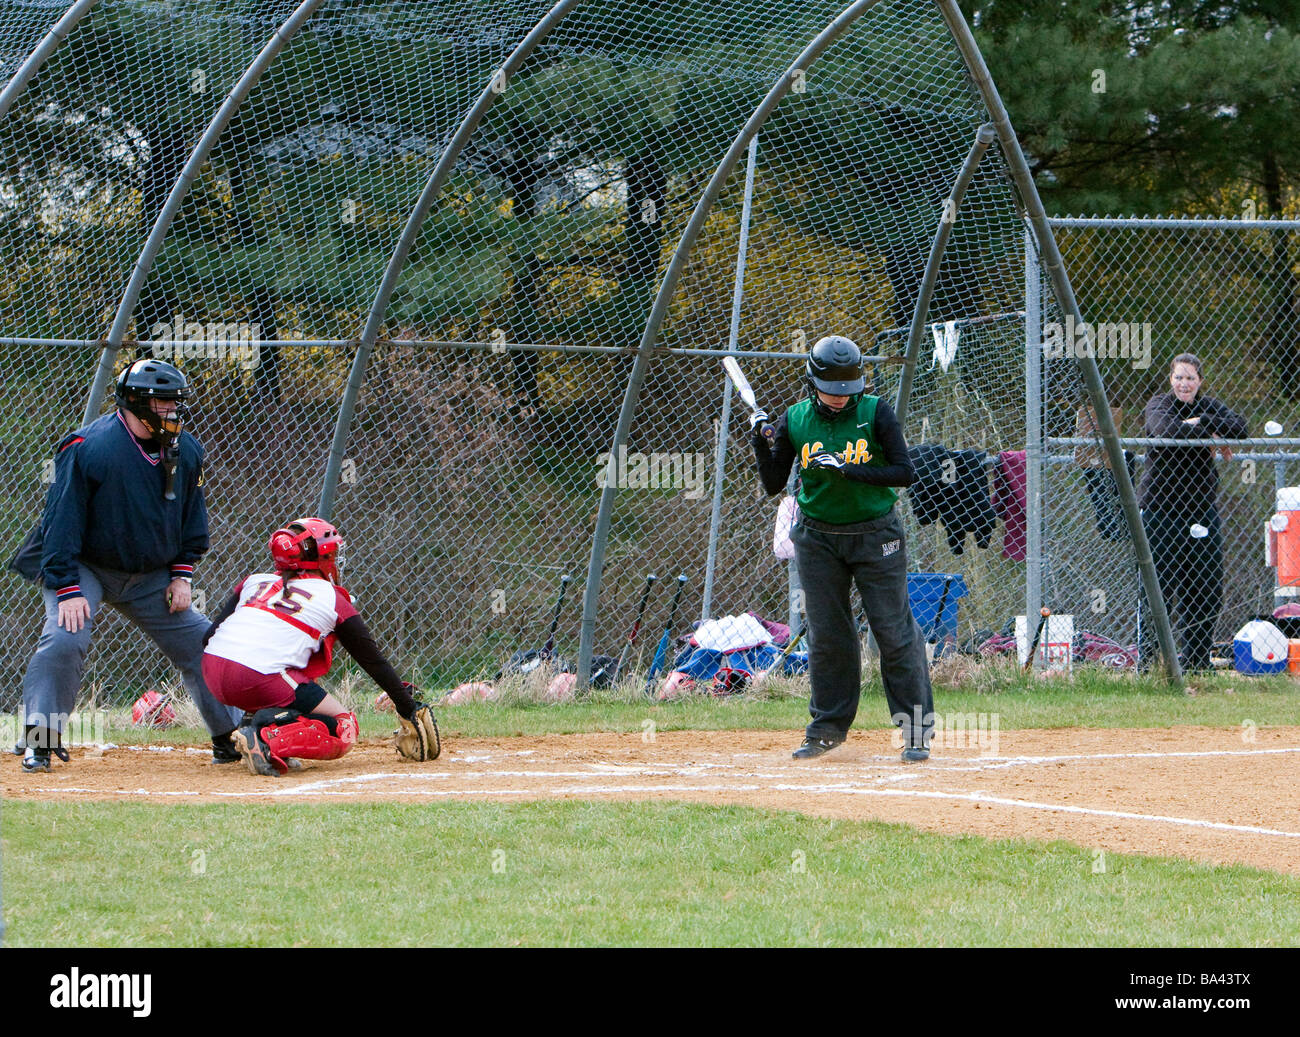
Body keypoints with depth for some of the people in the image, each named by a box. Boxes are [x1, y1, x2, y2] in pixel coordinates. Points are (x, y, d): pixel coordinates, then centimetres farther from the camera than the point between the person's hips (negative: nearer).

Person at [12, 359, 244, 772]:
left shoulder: (186, 451, -2)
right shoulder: (88, 448, -22)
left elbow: (193, 520, 12)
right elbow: (62, 521, -20)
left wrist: (181, 575, 2)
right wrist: (67, 589, -24)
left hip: (150, 576, 5)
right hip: (86, 568, -5)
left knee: (201, 644, 3)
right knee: (64, 640, -26)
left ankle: (230, 737, 16)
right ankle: (39, 739, -15)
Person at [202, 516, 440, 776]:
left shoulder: (255, 581, 22)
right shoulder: (333, 599, 11)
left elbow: (210, 636, 17)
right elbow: (374, 662, 16)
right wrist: (410, 708, 24)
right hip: (259, 679, -7)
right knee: (344, 730, 5)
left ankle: (256, 719, 11)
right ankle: (270, 739, -20)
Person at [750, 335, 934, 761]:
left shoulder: (876, 413, -8)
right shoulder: (794, 421, -1)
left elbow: (904, 473, -13)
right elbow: (773, 485, 3)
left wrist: (848, 470, -22)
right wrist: (762, 442, -12)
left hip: (875, 536, -3)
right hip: (818, 538, 3)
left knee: (894, 630, -3)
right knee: (827, 634, 7)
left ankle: (917, 730, 3)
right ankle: (828, 727, 19)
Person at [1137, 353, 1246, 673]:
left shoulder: (1208, 407, 10)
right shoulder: (1158, 405, -1)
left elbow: (1239, 427, -7)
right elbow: (1166, 430, -23)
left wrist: (1201, 422, -17)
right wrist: (1209, 433, -15)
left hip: (1201, 506, 4)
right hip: (1159, 505, -4)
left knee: (1206, 586, 3)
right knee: (1158, 583, -7)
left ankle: (1197, 660, 12)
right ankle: (1148, 658, -1)